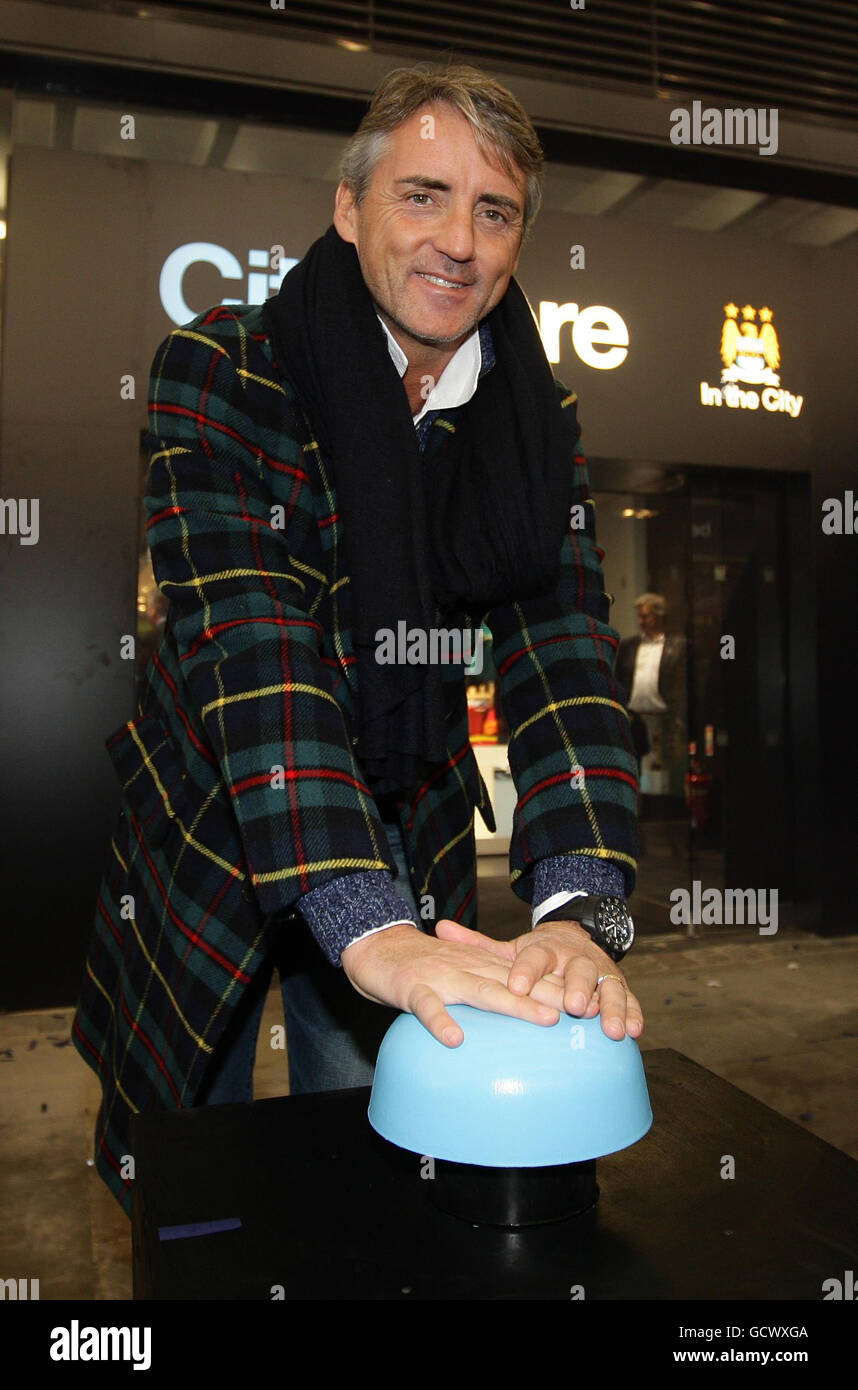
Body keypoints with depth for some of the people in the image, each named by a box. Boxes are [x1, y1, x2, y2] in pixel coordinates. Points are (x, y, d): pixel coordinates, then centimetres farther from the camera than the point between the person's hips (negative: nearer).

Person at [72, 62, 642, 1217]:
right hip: (216, 822, -2)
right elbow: (250, 647, -29)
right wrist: (366, 929, -39)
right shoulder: (221, 373, -17)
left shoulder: (537, 417, -5)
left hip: (412, 829, 3)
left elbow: (565, 648, -14)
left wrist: (581, 911, -29)